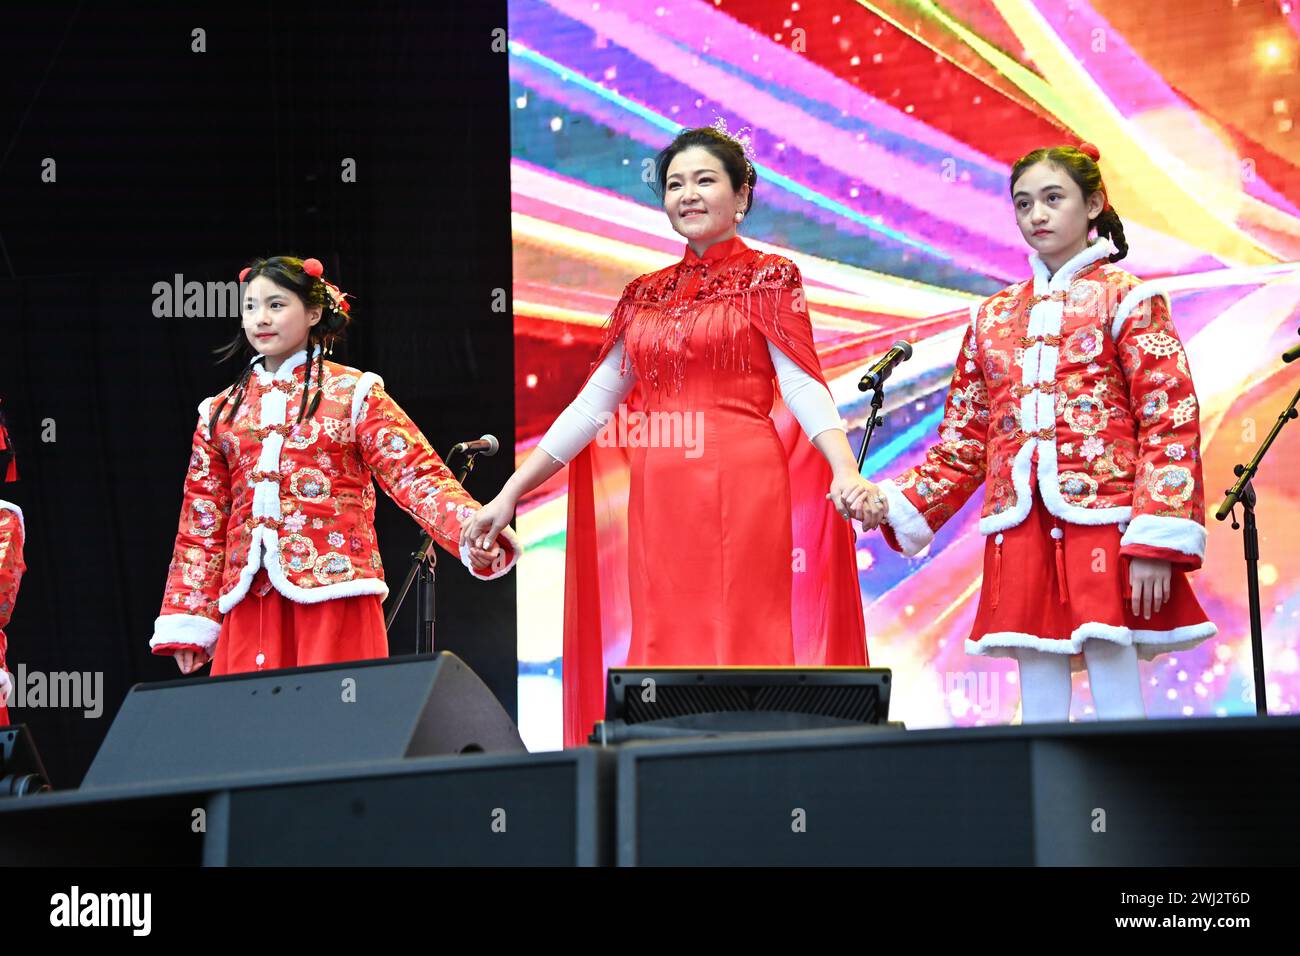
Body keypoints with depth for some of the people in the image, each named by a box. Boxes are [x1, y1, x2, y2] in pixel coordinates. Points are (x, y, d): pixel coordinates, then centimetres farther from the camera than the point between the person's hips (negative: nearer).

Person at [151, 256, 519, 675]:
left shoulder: (353, 393, 4)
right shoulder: (222, 412, 15)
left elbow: (416, 475, -6)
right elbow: (202, 523, 16)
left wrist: (472, 530, -24)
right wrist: (189, 621, 9)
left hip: (334, 592, -3)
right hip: (250, 602, 4)